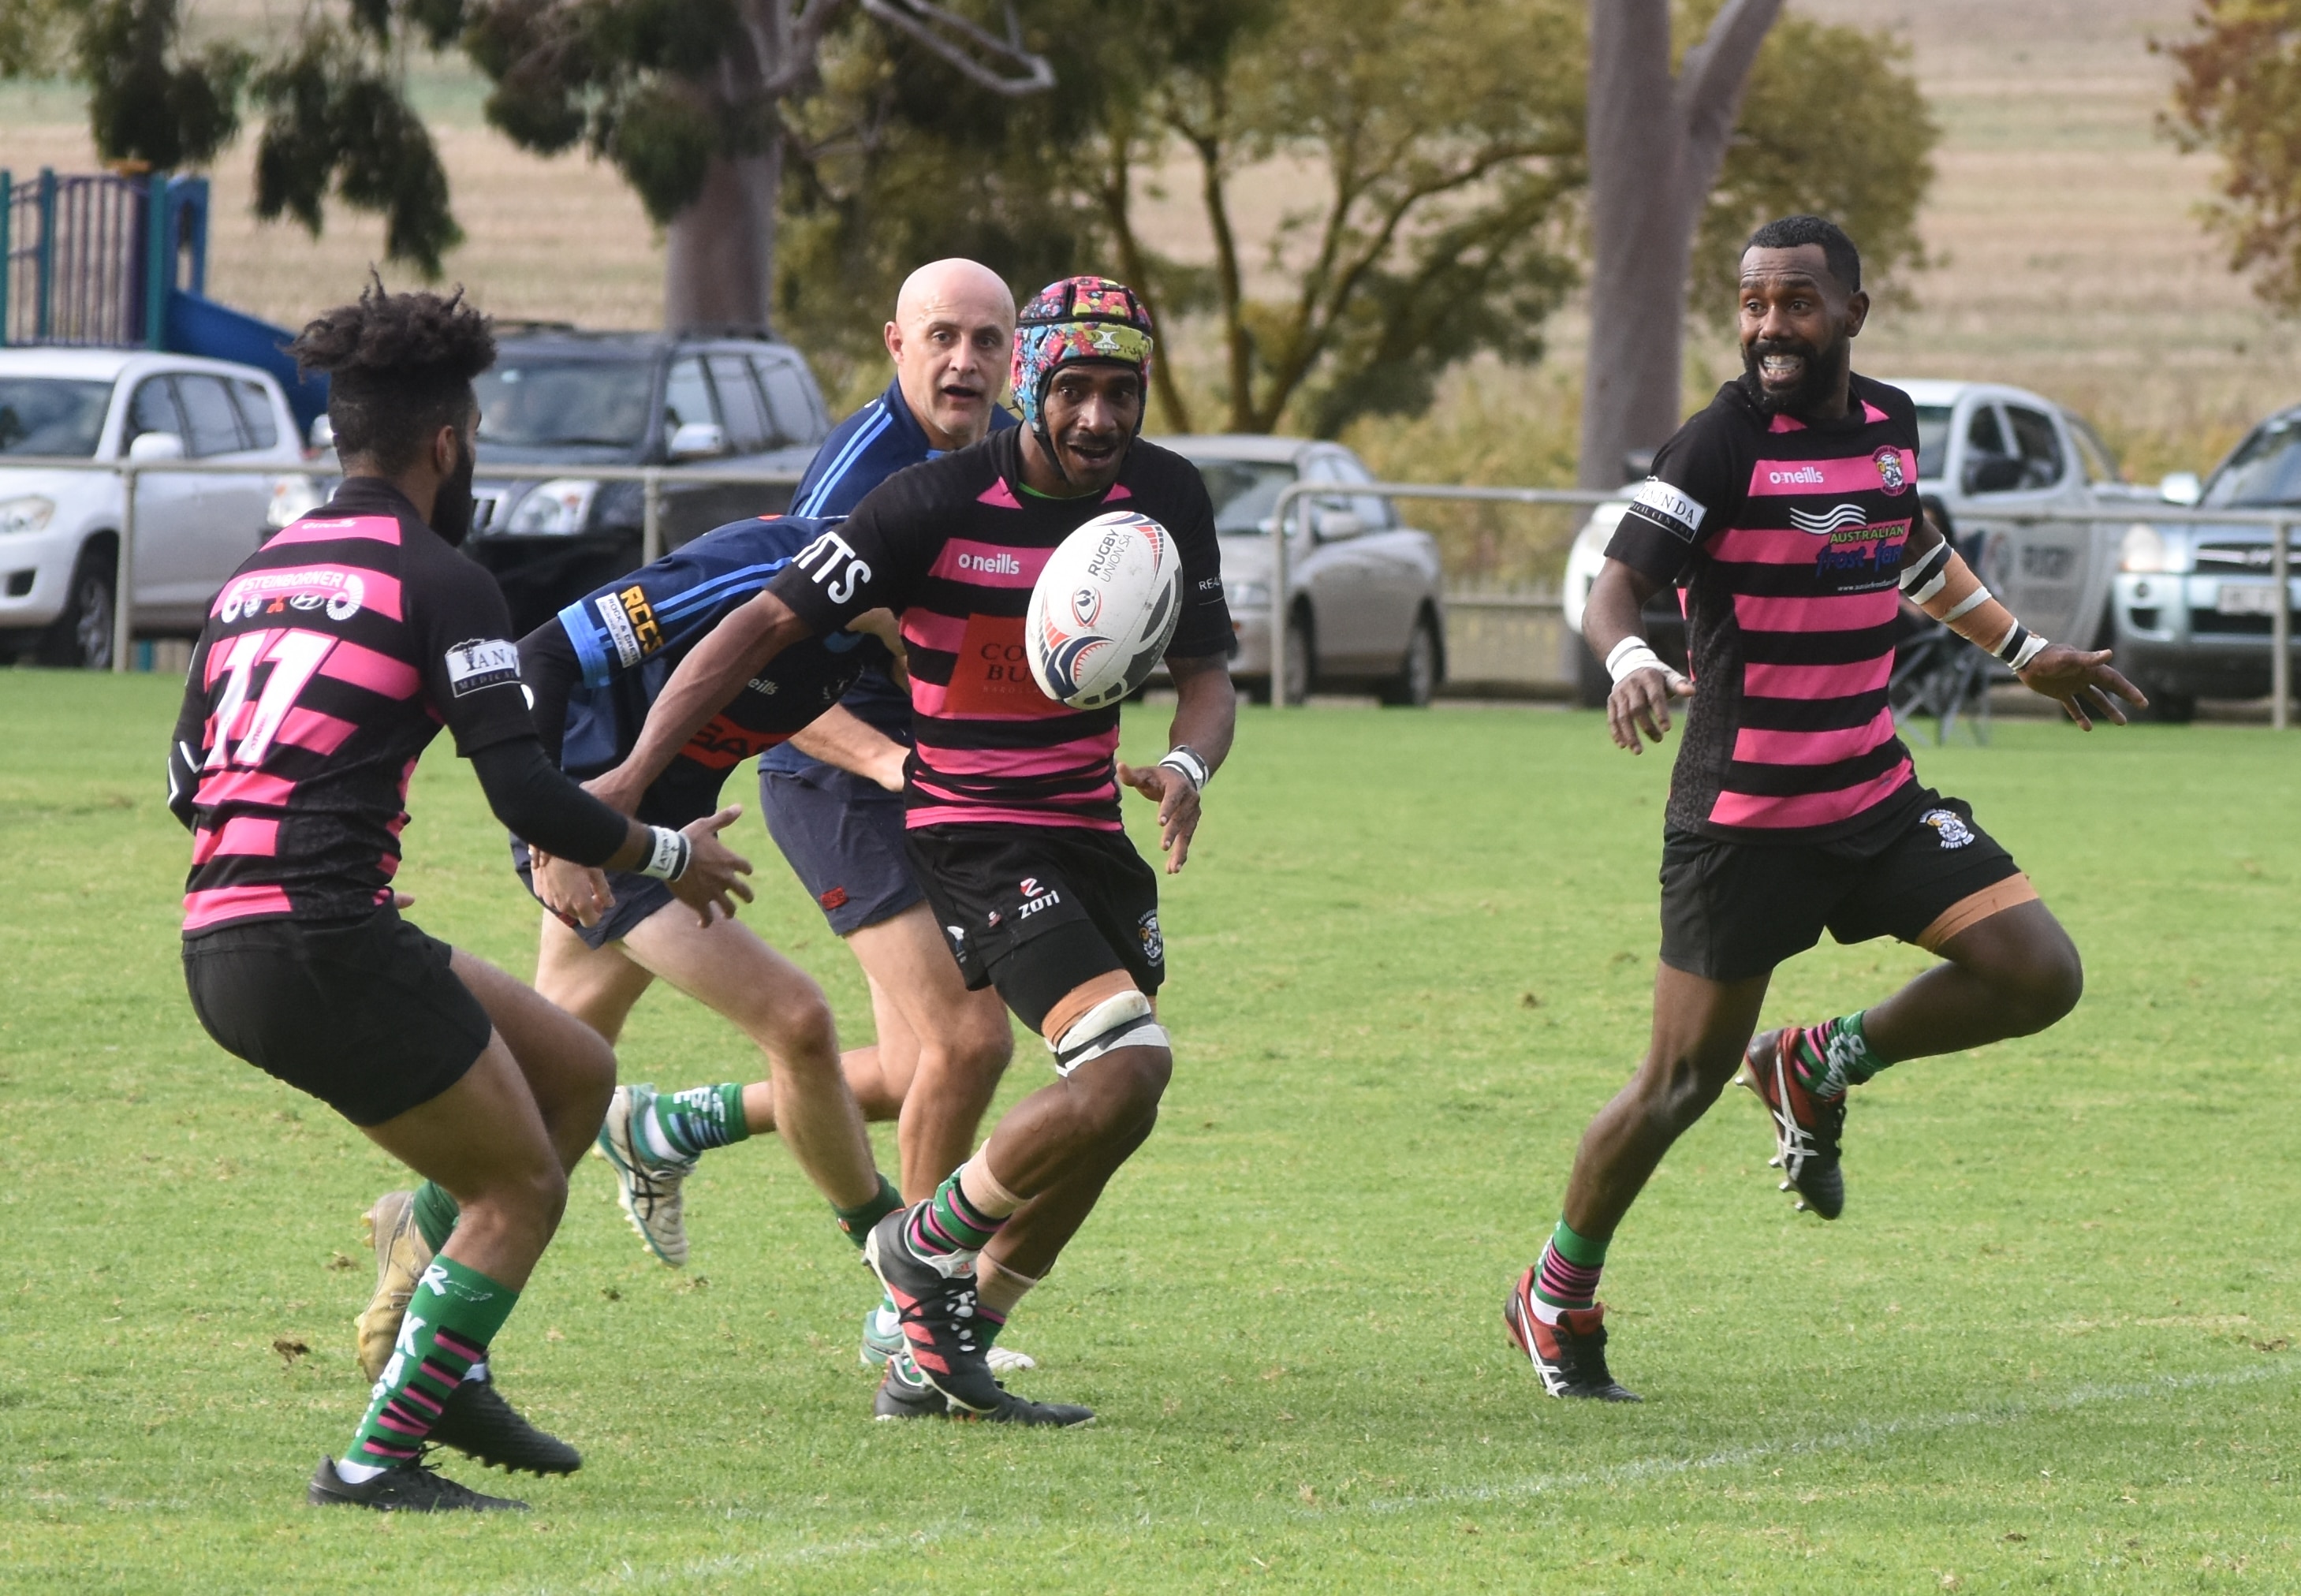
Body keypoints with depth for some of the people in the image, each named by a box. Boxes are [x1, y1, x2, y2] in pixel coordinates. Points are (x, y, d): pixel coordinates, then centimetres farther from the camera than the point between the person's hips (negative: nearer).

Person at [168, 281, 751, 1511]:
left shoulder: (258, 572, 18)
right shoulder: (436, 579, -6)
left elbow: (186, 782, 20)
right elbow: (526, 796, -12)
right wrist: (671, 858, 3)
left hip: (219, 947, 8)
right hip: (326, 938, -8)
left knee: (578, 1074, 19)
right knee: (522, 1189, 5)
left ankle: (444, 1367, 17)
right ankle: (378, 1454, -2)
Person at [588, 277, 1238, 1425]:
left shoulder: (1166, 497, -1)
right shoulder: (938, 504, -17)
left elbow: (1204, 674, 4)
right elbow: (767, 624, -15)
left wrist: (1185, 768, -20)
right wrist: (636, 770, -22)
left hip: (1089, 834, 7)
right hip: (973, 840, -7)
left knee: (1105, 1116, 9)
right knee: (1127, 1064, -24)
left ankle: (945, 1351, 23)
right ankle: (930, 1241, -2)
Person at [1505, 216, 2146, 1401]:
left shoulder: (1887, 422, 7)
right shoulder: (1723, 444, -13)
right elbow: (1615, 585, -22)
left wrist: (2026, 654, 34)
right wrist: (1631, 661, -44)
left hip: (1873, 793, 6)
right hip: (1741, 815, -6)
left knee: (2040, 974, -8)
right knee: (1685, 1080, -2)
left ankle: (1821, 1067, 14)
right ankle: (1557, 1296, 19)